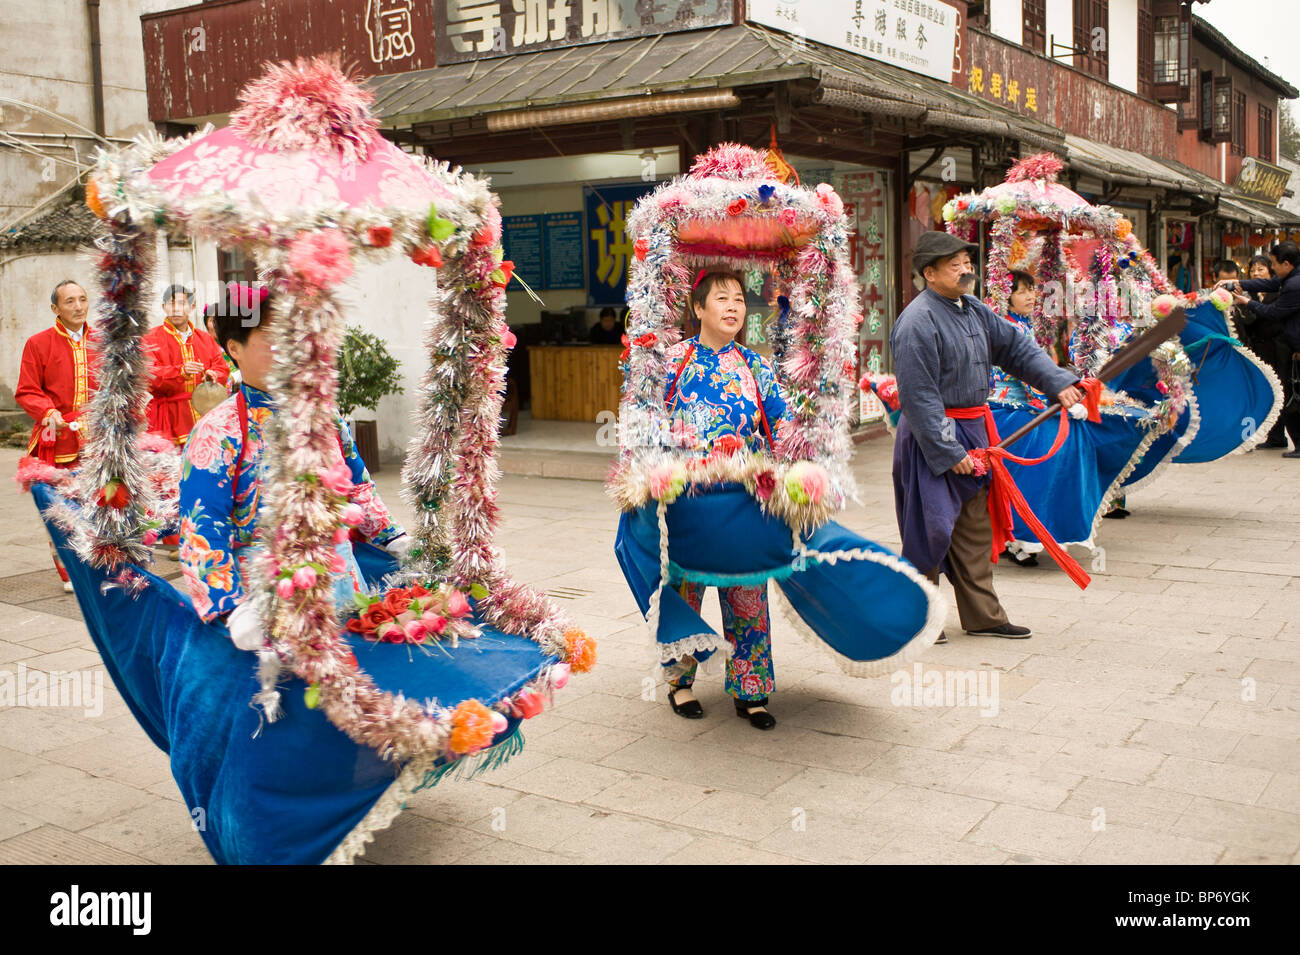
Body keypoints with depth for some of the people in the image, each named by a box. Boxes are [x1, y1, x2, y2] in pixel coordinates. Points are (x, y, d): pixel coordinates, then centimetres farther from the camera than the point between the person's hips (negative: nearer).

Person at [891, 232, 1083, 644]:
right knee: (931, 526, -3)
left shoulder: (975, 311, 10)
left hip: (972, 431, 9)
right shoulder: (918, 321, -18)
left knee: (975, 525, 14)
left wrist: (1059, 382, -1)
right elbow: (918, 396, -21)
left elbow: (1017, 348, 14)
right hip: (932, 437, -9)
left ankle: (982, 614, 25)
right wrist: (948, 452, -22)